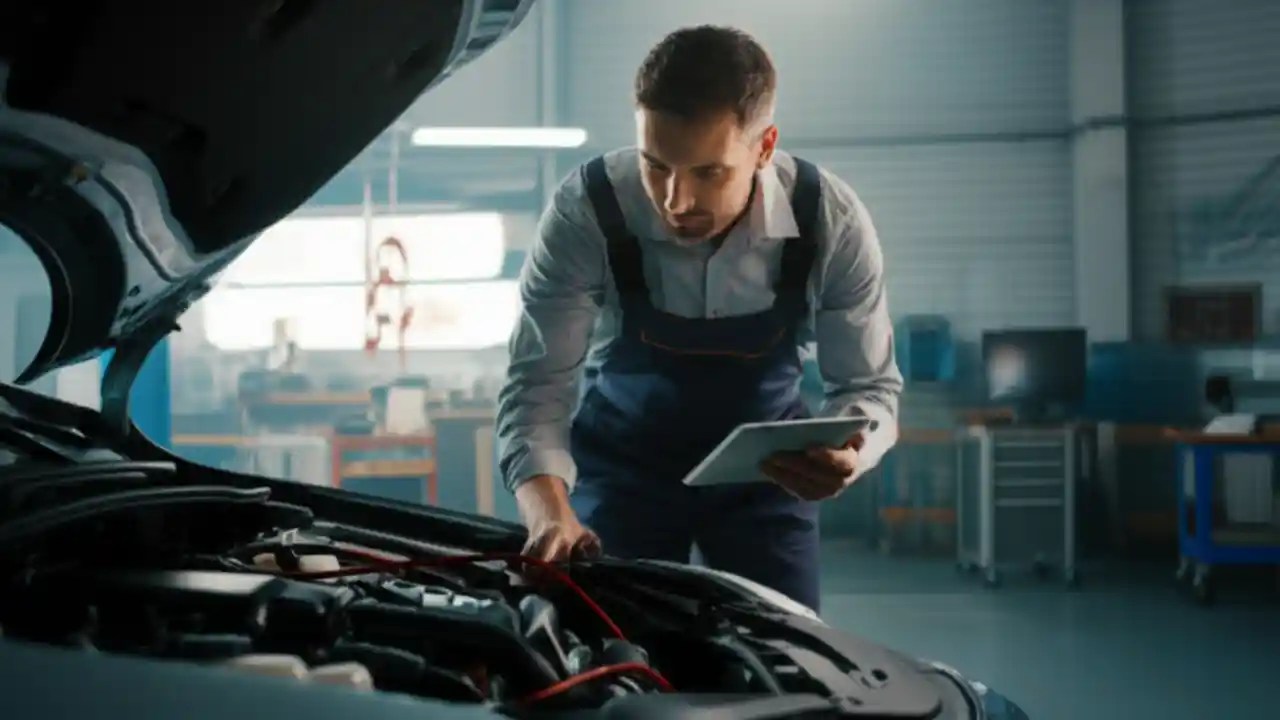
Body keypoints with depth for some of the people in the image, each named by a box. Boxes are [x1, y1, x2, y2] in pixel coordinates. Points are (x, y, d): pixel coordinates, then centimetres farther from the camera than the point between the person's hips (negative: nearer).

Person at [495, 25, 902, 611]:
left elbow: (868, 383, -14)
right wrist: (550, 512, -44)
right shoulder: (586, 212, -28)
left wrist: (845, 455, -38)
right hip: (623, 458, -1)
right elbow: (538, 383, -25)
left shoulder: (832, 223, -24)